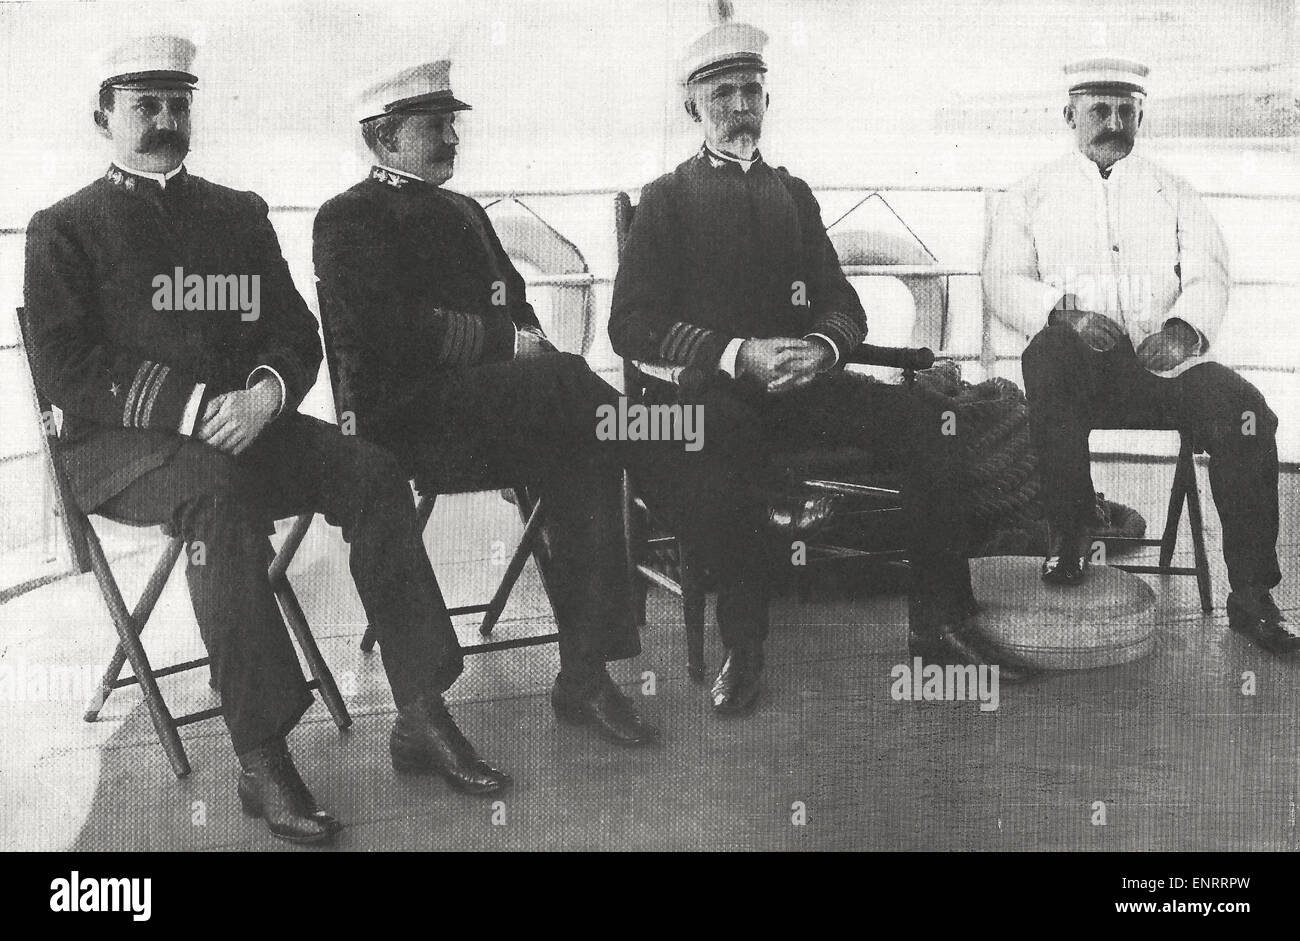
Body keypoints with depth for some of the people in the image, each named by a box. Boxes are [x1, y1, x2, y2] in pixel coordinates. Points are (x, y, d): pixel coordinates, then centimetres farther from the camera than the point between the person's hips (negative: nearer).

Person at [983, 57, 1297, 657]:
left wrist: (1183, 327, -14)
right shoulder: (1032, 195, 17)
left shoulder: (1172, 193, 23)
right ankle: (1069, 536, -22)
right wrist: (1067, 312, -16)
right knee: (1048, 354, -37)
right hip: (1079, 363, -2)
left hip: (1162, 361, 2)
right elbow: (1004, 280, 5)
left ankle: (1251, 596, -21)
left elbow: (1208, 276, 10)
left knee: (1243, 408, -27)